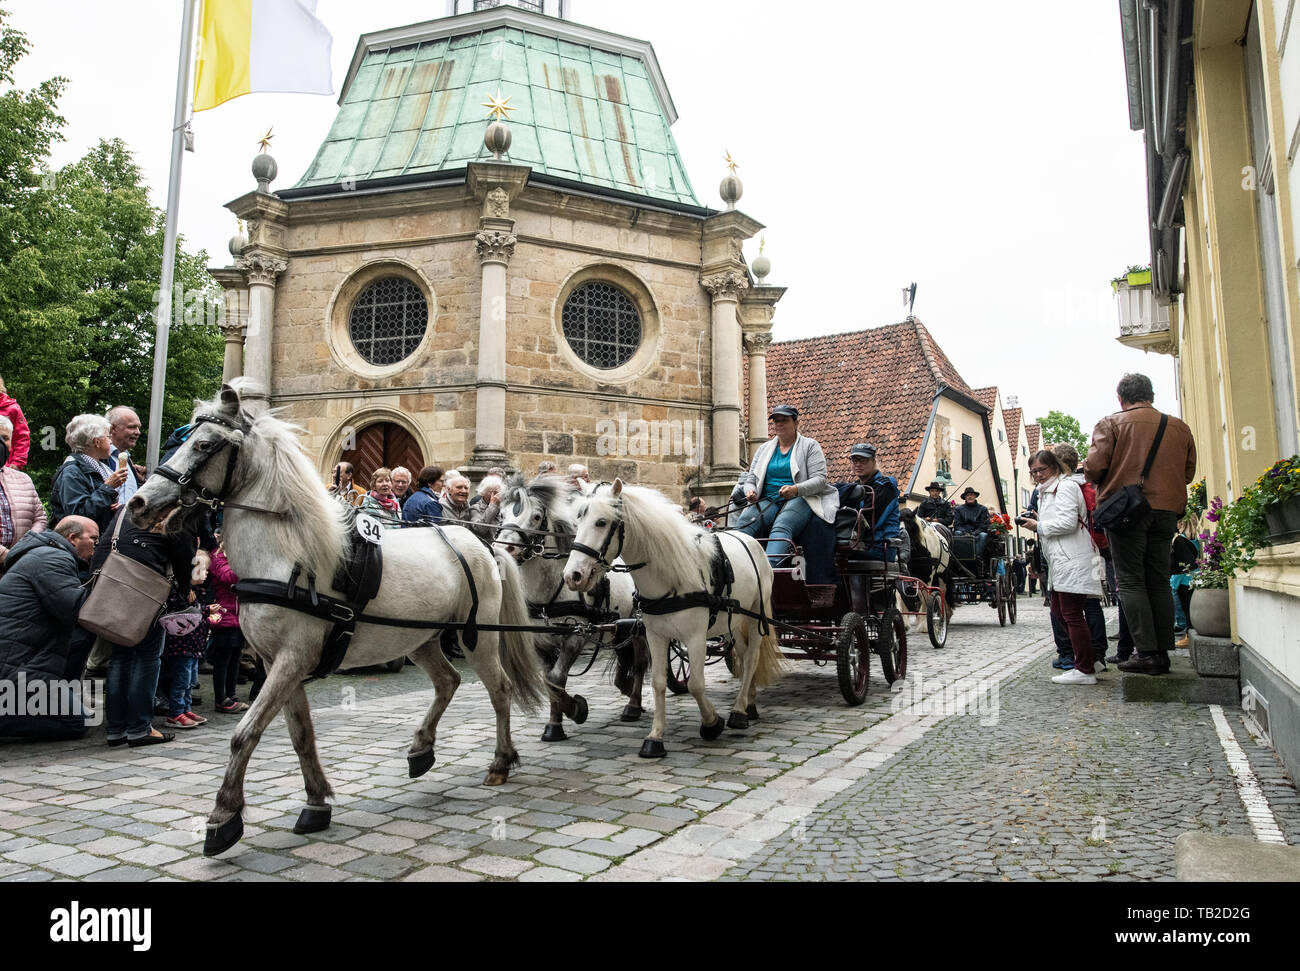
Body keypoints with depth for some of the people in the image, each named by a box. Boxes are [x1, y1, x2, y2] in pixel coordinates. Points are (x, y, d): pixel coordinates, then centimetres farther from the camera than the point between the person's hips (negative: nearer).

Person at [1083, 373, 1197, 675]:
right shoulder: (1179, 427, 12)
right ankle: (1162, 652, 11)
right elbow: (1189, 472, 14)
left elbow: (1095, 466, -10)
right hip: (1166, 510, 4)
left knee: (1130, 581, -1)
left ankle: (1146, 653, -6)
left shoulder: (1111, 423, -2)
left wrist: (1095, 479, 11)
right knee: (1159, 582, 10)